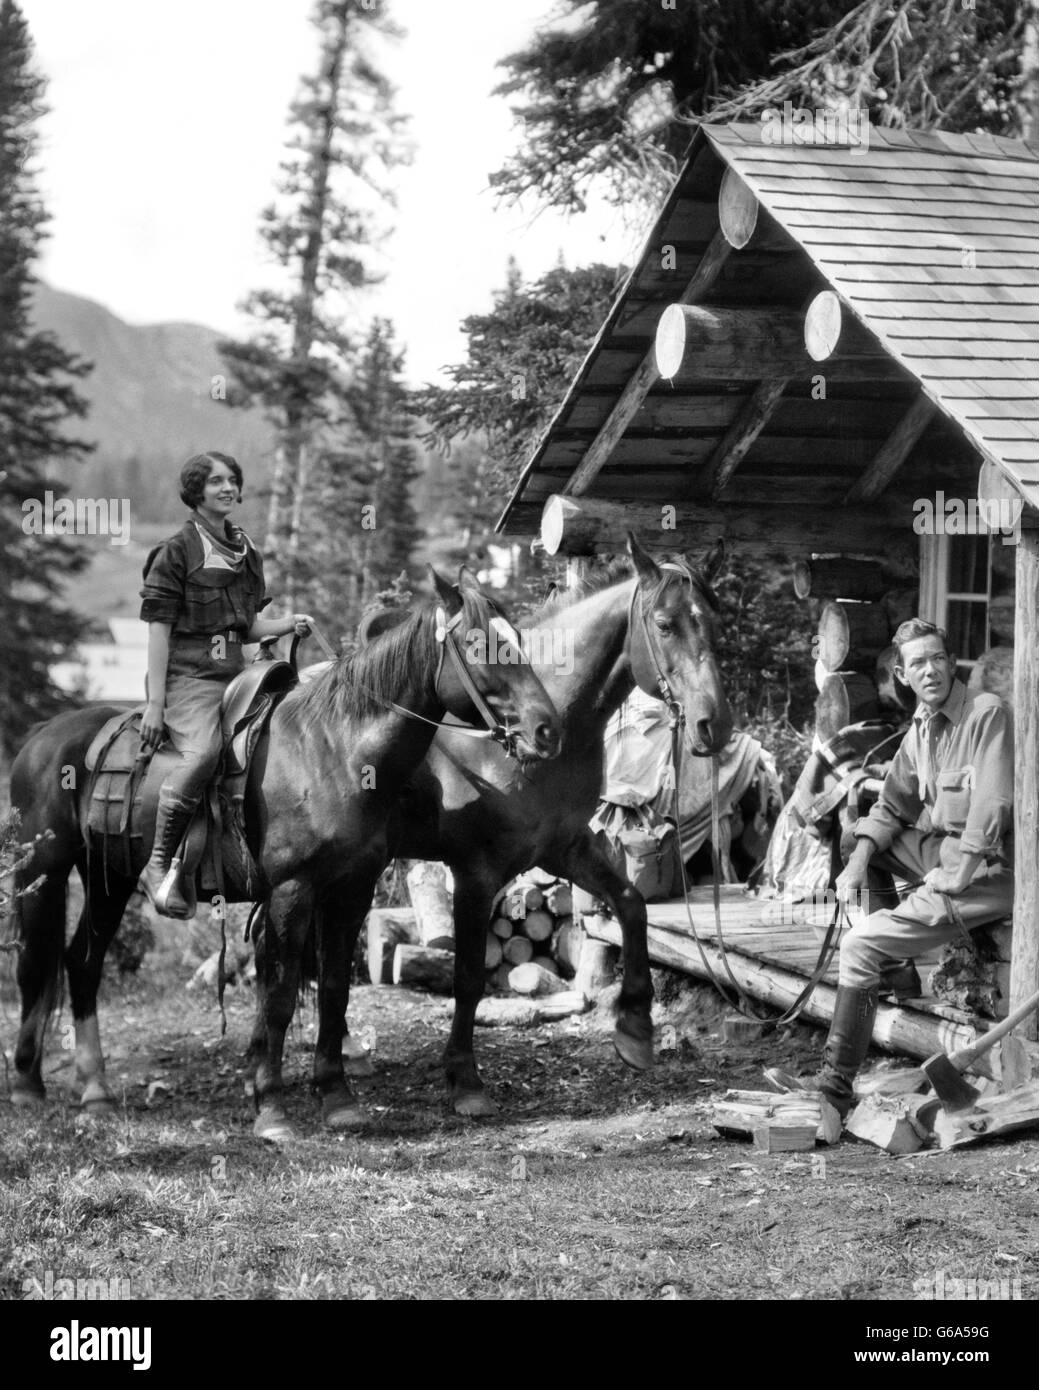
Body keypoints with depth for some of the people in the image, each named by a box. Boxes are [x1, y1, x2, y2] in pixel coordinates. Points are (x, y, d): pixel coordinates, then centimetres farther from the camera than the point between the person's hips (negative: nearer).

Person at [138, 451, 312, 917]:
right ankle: (159, 866, -24)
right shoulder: (176, 551, -2)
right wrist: (155, 703, -12)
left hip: (236, 677, 8)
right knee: (202, 752, -33)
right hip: (188, 676, -8)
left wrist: (289, 625, 3)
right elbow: (159, 629, -6)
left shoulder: (245, 551, 19)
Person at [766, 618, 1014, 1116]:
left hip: (986, 870, -9)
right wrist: (859, 862, -2)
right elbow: (892, 807, 16)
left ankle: (837, 1084, -11)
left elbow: (992, 810, -21)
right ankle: (894, 962, 12)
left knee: (859, 944, -15)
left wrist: (949, 881, -21)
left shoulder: (987, 713, -14)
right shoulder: (920, 730, 11)